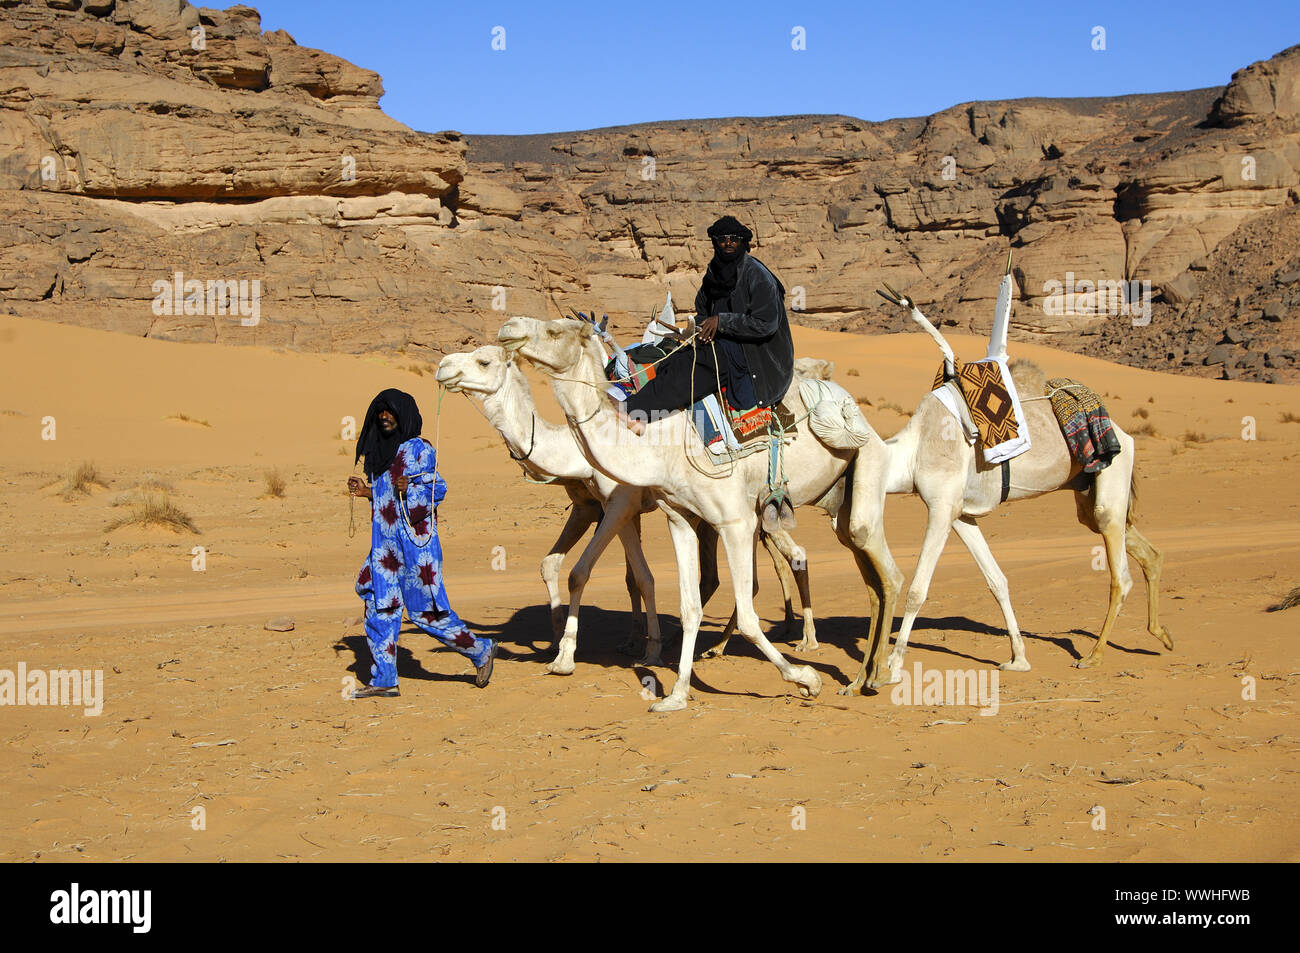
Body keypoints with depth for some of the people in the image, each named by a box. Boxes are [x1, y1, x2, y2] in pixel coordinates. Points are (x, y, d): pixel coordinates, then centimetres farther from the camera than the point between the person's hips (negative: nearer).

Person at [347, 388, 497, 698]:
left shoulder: (418, 449, -8)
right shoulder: (380, 452, 15)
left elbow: (437, 488, -12)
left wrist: (410, 489, -28)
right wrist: (367, 492, 11)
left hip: (414, 540, -8)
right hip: (385, 542, 8)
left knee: (424, 609, -4)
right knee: (380, 607, 3)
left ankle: (480, 651, 14)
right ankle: (384, 680, 8)